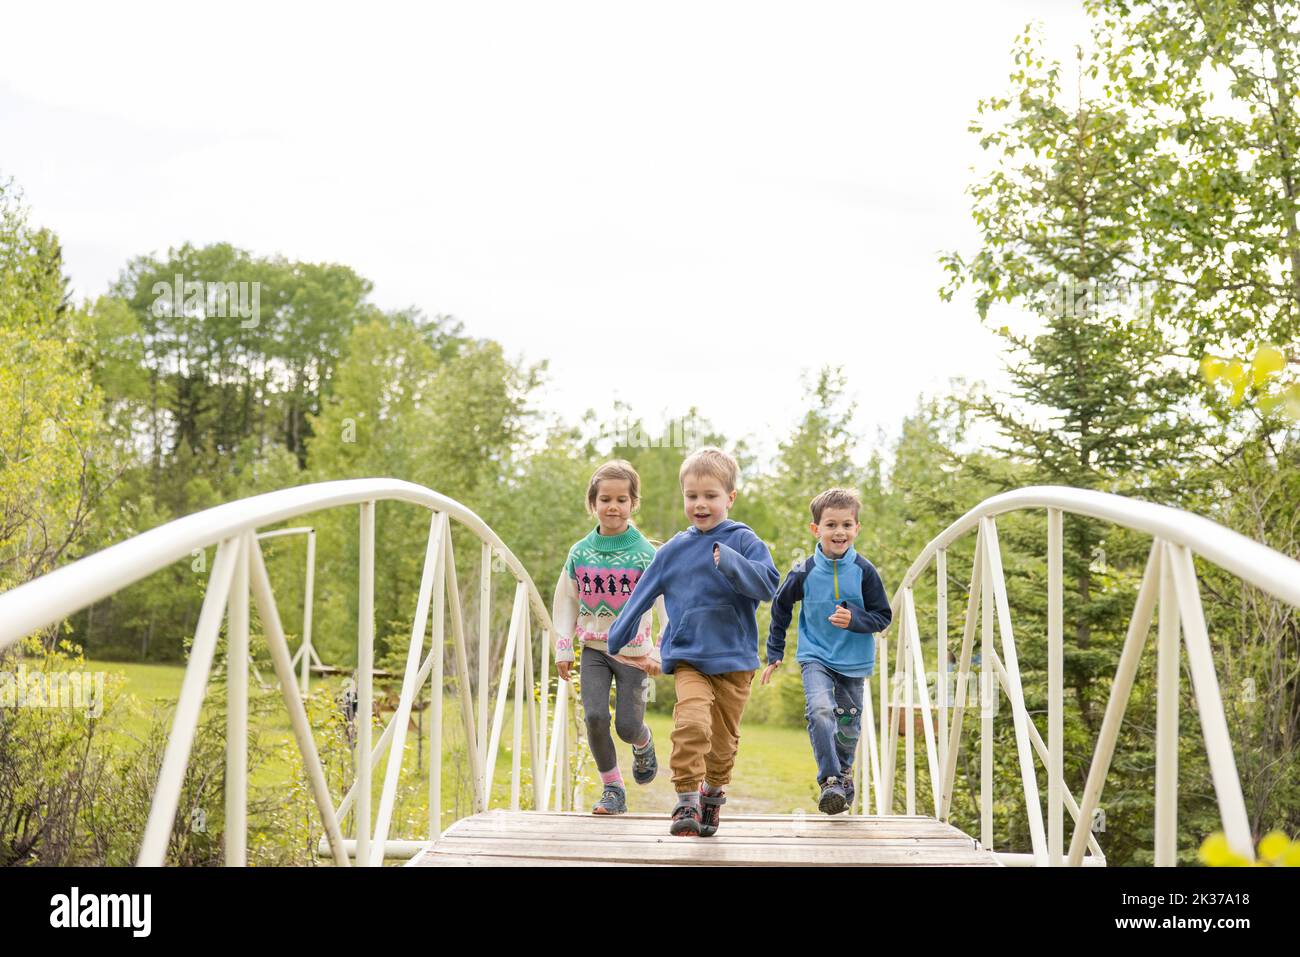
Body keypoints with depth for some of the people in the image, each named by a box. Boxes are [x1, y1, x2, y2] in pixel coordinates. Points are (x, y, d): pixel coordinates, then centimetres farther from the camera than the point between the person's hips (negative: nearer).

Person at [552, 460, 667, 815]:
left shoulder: (645, 553, -8)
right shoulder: (580, 553, 1)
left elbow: (665, 604, -6)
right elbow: (565, 603, 8)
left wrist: (659, 653, -9)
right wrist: (563, 650, 4)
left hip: (633, 651, -2)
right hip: (594, 650, 2)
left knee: (627, 725, -3)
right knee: (595, 717, -12)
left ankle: (643, 745, 35)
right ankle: (613, 789, 5)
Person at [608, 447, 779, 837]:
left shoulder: (743, 541, -2)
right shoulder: (674, 550, 7)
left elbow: (768, 585, -15)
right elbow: (642, 595, 17)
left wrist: (731, 562, -29)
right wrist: (616, 639, 23)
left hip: (735, 658, 0)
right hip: (688, 655, 1)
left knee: (724, 738, 8)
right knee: (691, 724, -22)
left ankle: (713, 794, 33)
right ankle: (686, 802, -16)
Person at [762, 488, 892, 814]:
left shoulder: (864, 572, -7)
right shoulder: (804, 572, -6)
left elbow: (883, 616, -1)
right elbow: (780, 609, 11)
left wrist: (854, 620, -21)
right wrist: (774, 653, 14)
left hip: (853, 662, 1)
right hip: (815, 657, -1)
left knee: (848, 728, 12)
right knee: (820, 711, -27)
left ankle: (842, 772, 41)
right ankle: (829, 782, -25)